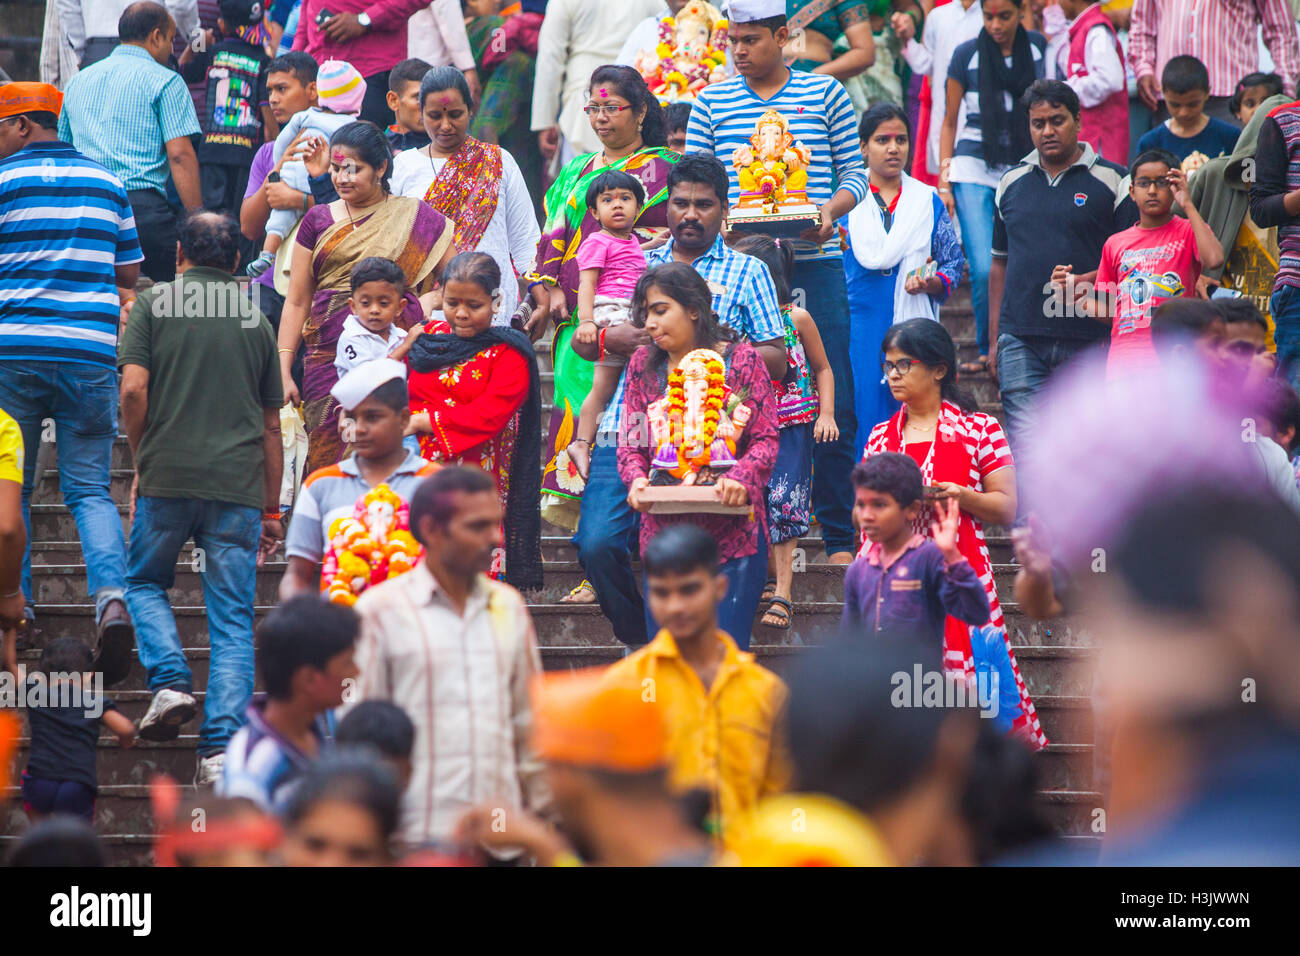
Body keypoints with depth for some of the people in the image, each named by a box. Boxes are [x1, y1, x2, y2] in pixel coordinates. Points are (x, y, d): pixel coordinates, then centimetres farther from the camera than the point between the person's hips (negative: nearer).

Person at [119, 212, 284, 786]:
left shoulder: (153, 304, 3)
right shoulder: (255, 320, 12)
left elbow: (133, 390, -7)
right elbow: (271, 425, 14)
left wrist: (141, 462, 9)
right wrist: (271, 509, 20)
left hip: (167, 478, -1)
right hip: (239, 484, 1)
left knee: (145, 583, 21)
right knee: (233, 620, 2)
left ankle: (171, 680, -3)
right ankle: (221, 748, -7)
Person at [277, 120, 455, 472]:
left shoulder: (417, 219, 7)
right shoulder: (319, 221, 12)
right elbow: (296, 302, 12)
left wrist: (426, 305, -8)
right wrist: (283, 371, 6)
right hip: (329, 359, 2)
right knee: (328, 453, -8)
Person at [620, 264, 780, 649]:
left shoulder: (741, 360, 1)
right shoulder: (643, 364, 10)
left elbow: (765, 439, -3)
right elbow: (631, 443, 9)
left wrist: (741, 477, -22)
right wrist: (637, 478, -12)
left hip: (733, 535, -3)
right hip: (663, 532, 3)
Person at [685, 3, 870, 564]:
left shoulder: (825, 93, 7)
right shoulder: (712, 103, 9)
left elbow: (854, 173, 9)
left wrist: (832, 208, -11)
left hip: (814, 263, -1)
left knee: (833, 404, -2)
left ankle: (838, 535, 6)